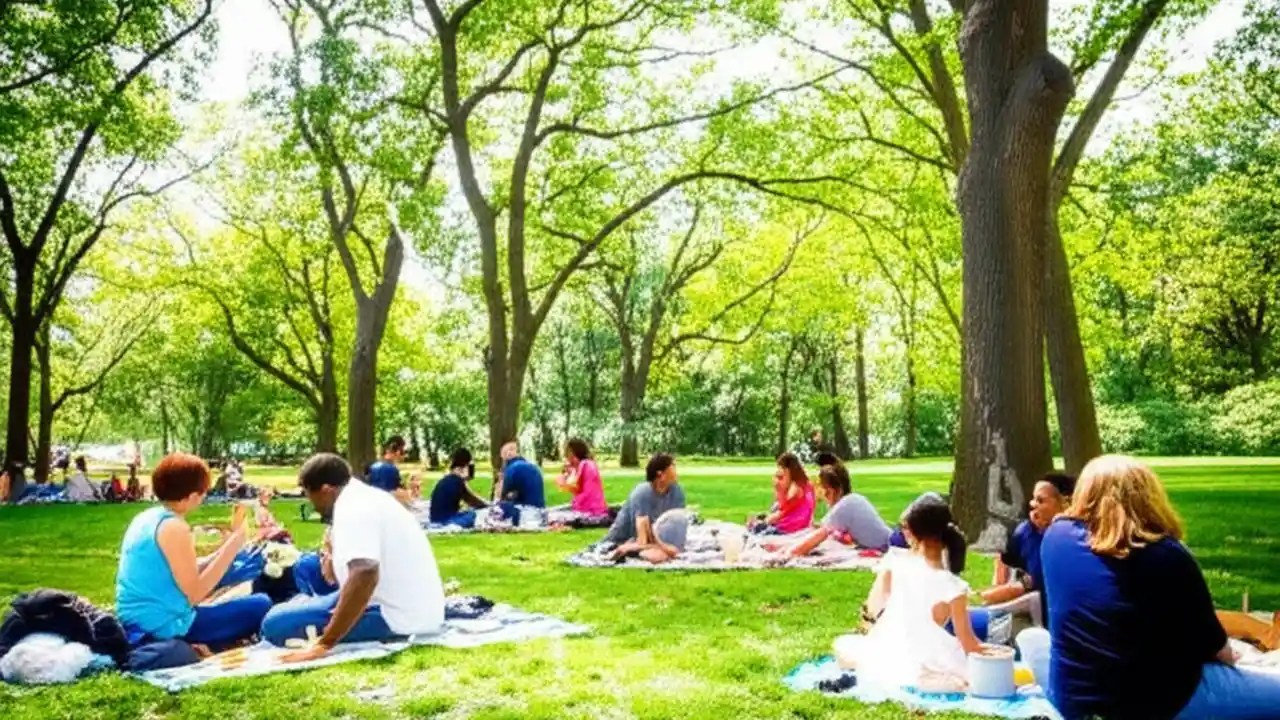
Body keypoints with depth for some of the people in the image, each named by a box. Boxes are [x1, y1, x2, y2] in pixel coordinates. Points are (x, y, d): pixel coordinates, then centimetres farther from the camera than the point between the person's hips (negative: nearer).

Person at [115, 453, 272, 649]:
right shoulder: (174, 527, -19)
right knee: (260, 605, -4)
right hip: (164, 627, -9)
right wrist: (234, 544, -16)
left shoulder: (146, 517, 9)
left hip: (136, 623, 9)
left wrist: (228, 544, 10)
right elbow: (195, 593, -19)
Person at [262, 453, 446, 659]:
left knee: (276, 622, -12)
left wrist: (324, 644, -28)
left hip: (397, 618, -10)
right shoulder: (370, 496, 15)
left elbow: (364, 574, -31)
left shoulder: (351, 508, -15)